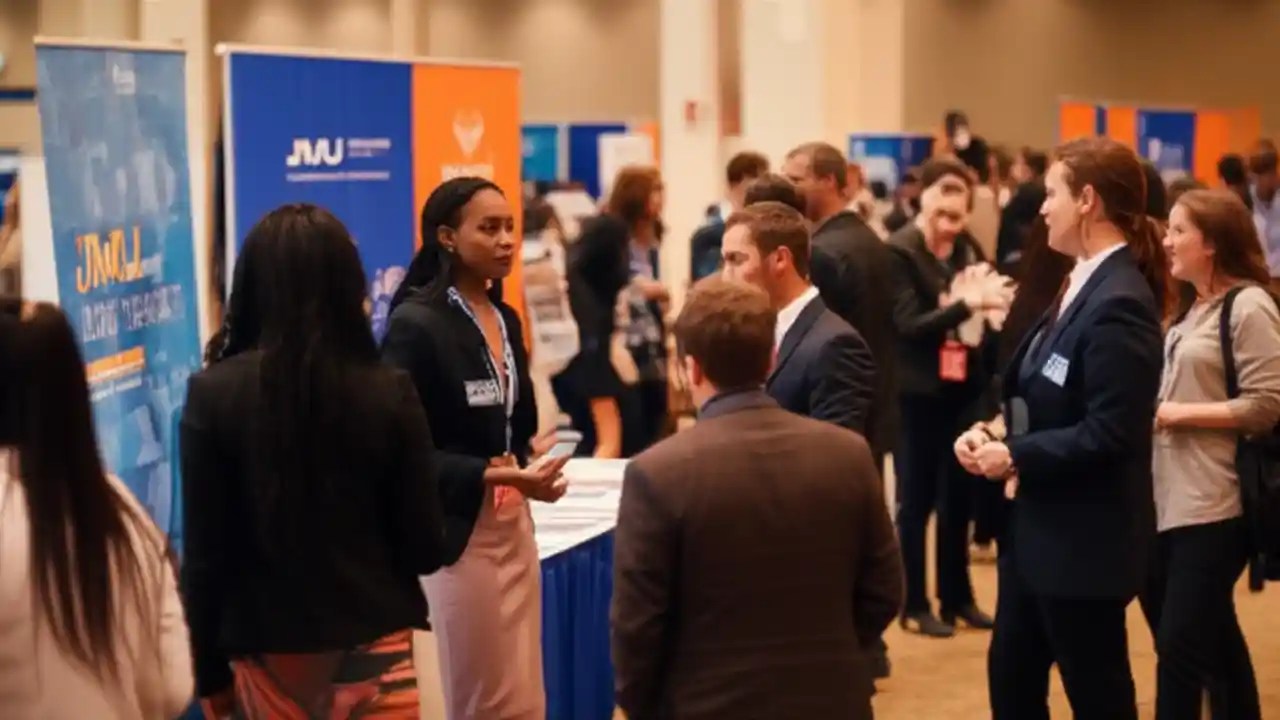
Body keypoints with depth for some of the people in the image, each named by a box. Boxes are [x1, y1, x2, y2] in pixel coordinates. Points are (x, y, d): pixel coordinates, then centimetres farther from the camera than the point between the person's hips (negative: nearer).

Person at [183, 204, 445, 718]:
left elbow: (205, 554, -6)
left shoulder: (214, 394, -9)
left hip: (269, 655, 0)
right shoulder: (390, 393, -8)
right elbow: (426, 548, -4)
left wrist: (209, 671, 5)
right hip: (375, 648, 0)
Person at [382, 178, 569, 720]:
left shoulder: (505, 318, 11)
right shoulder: (416, 323, -14)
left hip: (513, 524, 8)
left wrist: (531, 458, -2)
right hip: (459, 531, -7)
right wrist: (496, 475, -25)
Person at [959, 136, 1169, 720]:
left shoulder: (1119, 303, -22)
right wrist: (999, 435, -1)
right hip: (1040, 527, 10)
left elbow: (1109, 432, -26)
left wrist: (1016, 456, -18)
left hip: (1084, 538, -10)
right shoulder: (1082, 283, 9)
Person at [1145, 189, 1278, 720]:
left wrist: (1175, 413, -16)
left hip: (1214, 507, -9)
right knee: (1212, 642, 17)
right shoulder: (1191, 309, 16)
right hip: (1172, 502, 9)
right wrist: (1155, 407, 8)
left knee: (1180, 647, -8)